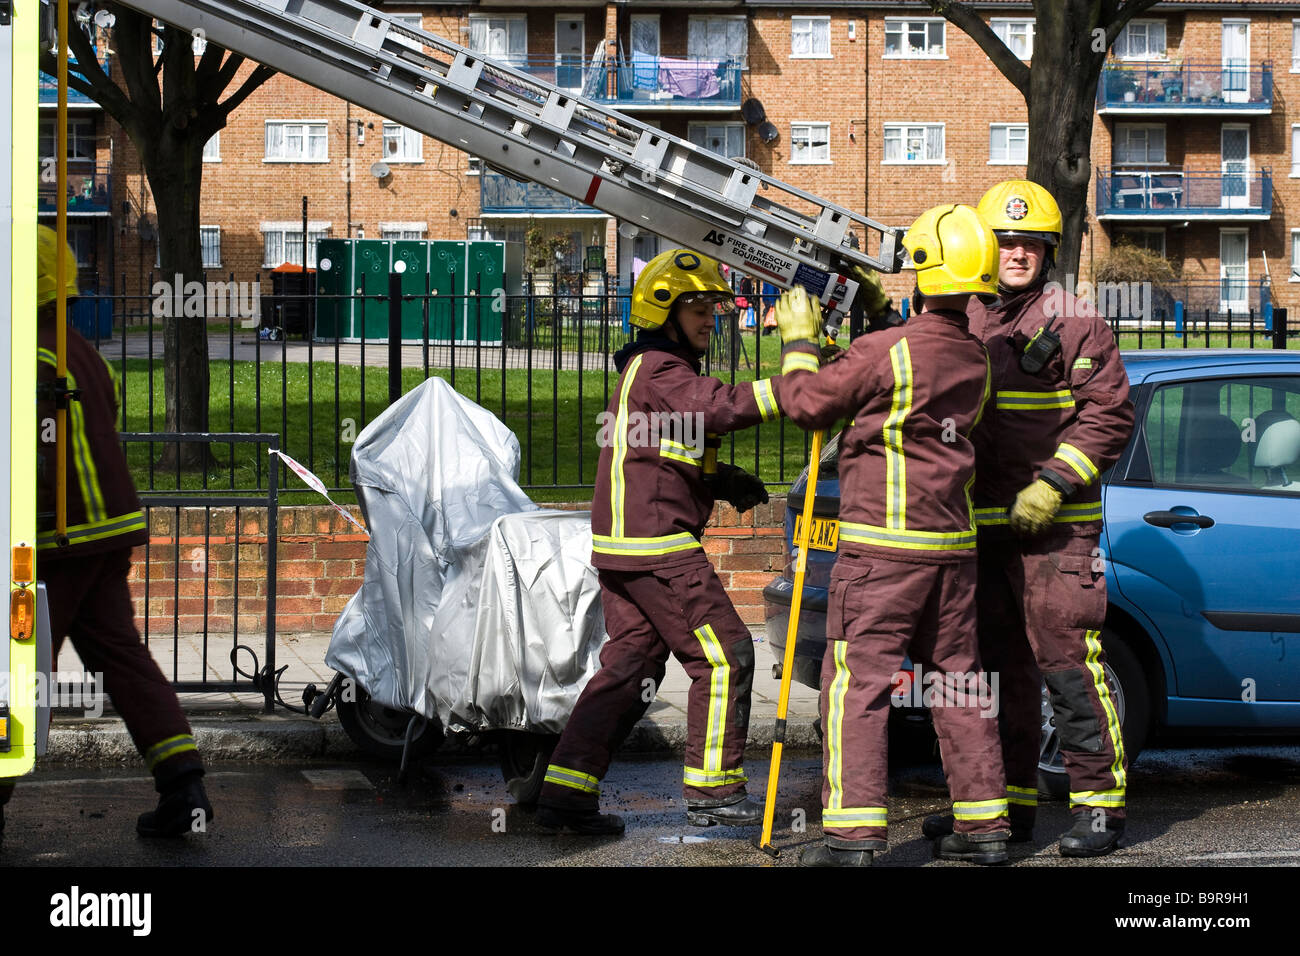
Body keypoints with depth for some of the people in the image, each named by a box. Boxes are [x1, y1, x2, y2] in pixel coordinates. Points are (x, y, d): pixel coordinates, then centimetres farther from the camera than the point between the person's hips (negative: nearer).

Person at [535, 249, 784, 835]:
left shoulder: (652, 370, 21)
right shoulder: (660, 372, -12)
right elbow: (720, 408, -29)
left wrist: (725, 482, 10)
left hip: (623, 545, 10)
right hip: (658, 547, -10)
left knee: (629, 665, 10)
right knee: (724, 654, -3)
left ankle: (565, 794, 7)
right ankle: (712, 791, 3)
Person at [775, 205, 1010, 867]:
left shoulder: (885, 352, -15)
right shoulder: (975, 361, 8)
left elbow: (806, 404, -4)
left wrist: (798, 342, 12)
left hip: (883, 546, -7)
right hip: (952, 542, 7)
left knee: (857, 680, -4)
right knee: (957, 679, 13)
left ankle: (853, 830, -8)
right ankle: (983, 824, 16)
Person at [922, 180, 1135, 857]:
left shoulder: (1076, 328, -3)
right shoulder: (962, 326, 14)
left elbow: (1109, 415, -7)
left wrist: (1055, 485, -15)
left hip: (1054, 527, -6)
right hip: (980, 527, 6)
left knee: (1067, 664, -9)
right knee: (997, 666, 11)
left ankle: (1100, 803, -3)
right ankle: (1006, 800, 20)